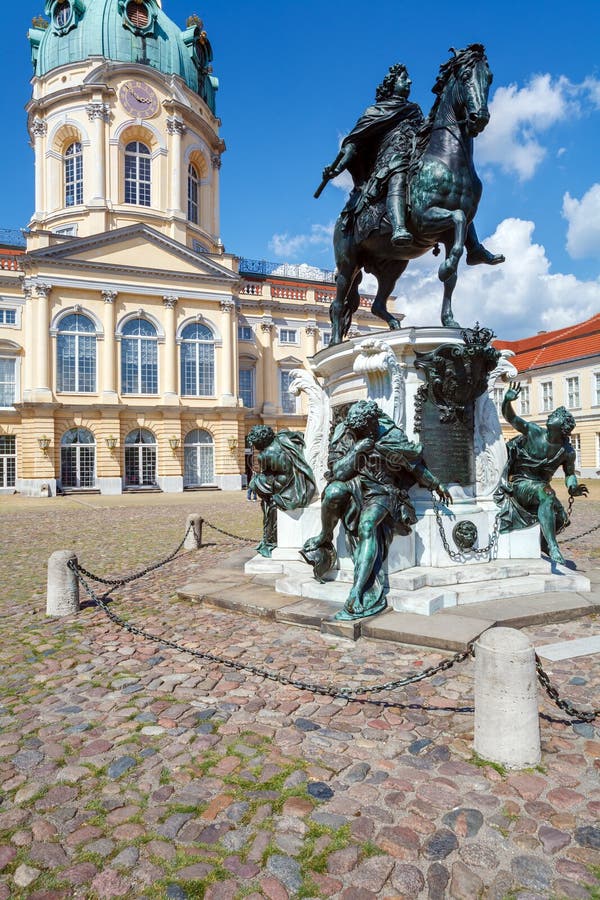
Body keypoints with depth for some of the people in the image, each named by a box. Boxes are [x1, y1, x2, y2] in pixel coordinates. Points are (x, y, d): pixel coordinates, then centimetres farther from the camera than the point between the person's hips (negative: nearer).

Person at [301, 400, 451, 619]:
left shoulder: (391, 435, -10)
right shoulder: (344, 435, -5)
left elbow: (414, 463, 4)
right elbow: (338, 473, -10)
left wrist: (436, 485, 13)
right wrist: (356, 451, -23)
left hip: (381, 490, -2)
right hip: (353, 486, 2)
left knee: (367, 524, -31)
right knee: (332, 491, -33)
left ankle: (357, 593, -34)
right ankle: (325, 539, -6)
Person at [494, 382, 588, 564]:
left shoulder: (567, 452, 0)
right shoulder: (534, 432, -8)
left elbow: (569, 474, 13)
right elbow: (510, 417, -15)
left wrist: (572, 488, -10)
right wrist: (507, 400, -35)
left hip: (540, 487, 5)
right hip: (519, 483, -5)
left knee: (561, 518, -7)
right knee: (546, 493, -34)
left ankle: (542, 541, 28)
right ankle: (553, 548, -37)